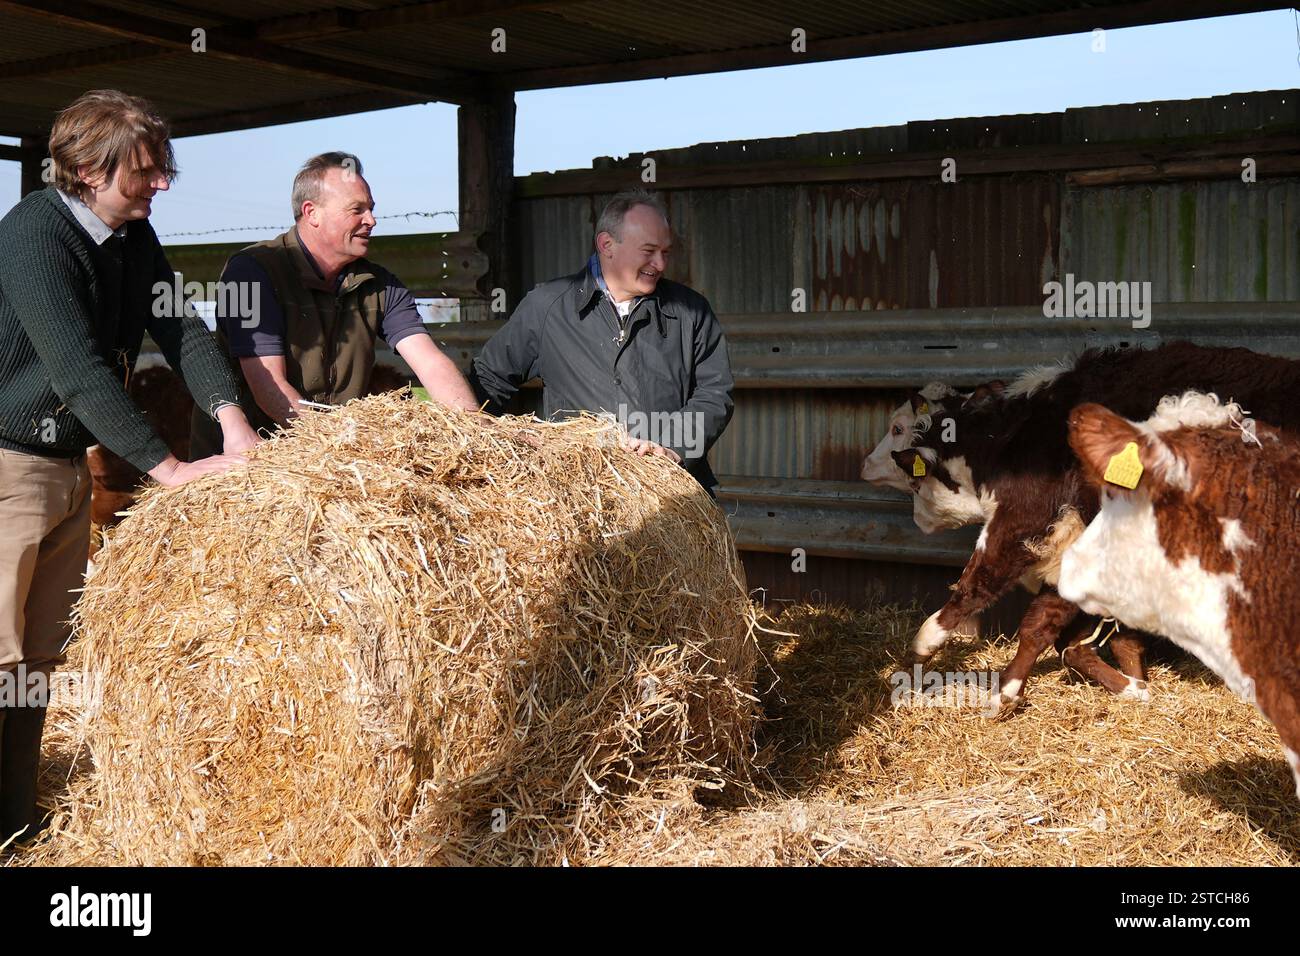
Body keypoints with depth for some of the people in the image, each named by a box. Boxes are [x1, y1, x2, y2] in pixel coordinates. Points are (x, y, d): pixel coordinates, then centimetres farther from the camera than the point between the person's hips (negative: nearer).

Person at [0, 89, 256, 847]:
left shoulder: (134, 235, 5)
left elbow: (180, 327, 0)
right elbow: (79, 369, -26)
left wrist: (231, 419, -16)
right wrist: (168, 467, -25)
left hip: (70, 463, 8)